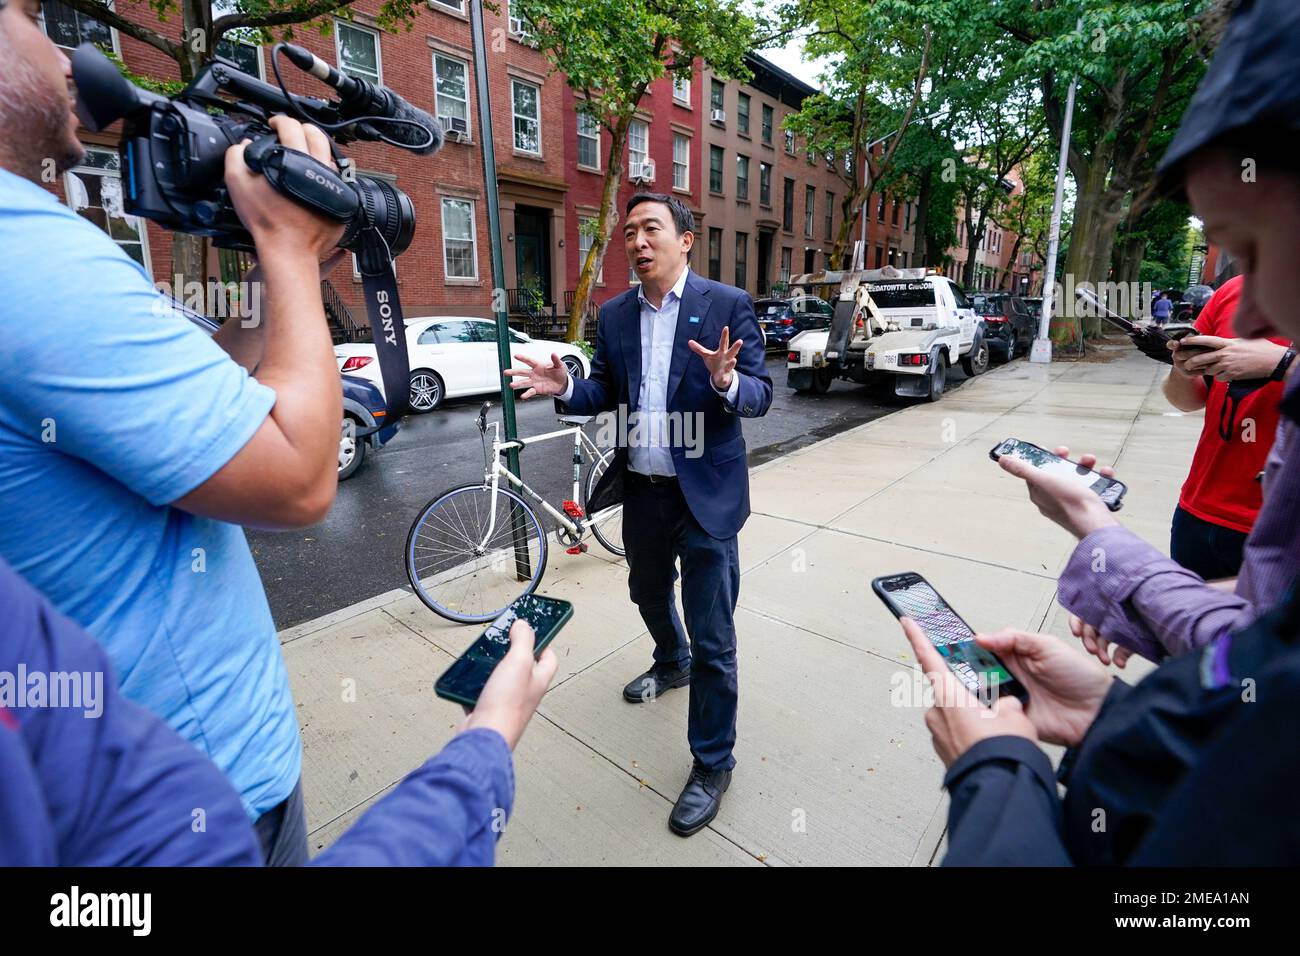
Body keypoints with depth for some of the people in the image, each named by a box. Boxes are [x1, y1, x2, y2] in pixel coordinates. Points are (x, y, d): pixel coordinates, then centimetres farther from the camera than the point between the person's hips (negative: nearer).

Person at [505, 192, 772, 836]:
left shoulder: (727, 305, -6)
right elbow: (603, 392, 8)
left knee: (712, 636, 1)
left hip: (705, 494, -5)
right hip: (641, 491, 6)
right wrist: (566, 388, -13)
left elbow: (760, 395, -8)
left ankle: (713, 763, 21)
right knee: (648, 591, 26)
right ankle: (672, 663, 58)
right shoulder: (614, 314, 7)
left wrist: (727, 382, -30)